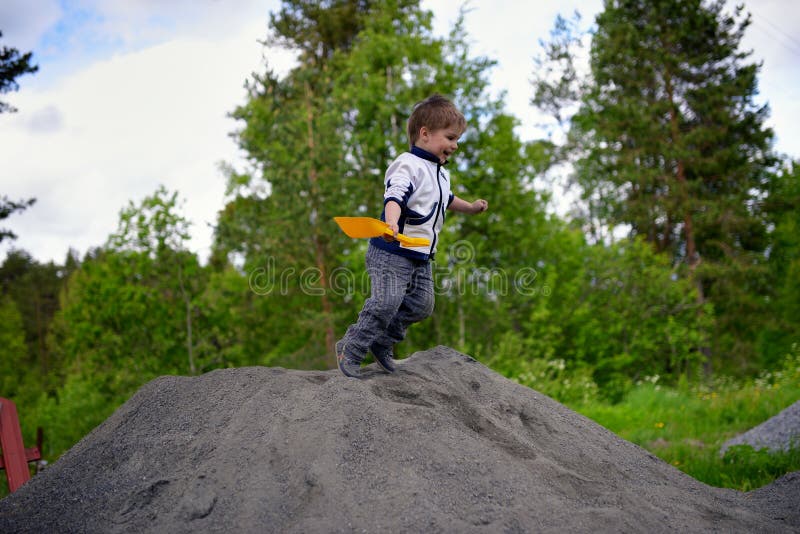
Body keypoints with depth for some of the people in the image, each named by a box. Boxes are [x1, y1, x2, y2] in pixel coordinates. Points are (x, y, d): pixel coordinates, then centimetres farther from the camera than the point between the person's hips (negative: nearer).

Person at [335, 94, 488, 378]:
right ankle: (351, 349, 3)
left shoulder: (440, 174, 15)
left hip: (421, 257, 9)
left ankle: (382, 343, 27)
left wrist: (469, 207, 46)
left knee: (421, 304, 9)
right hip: (392, 252, -9)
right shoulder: (409, 165, -16)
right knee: (386, 303, -14)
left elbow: (444, 199, 37)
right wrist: (391, 222, -51)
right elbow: (395, 196, -33)